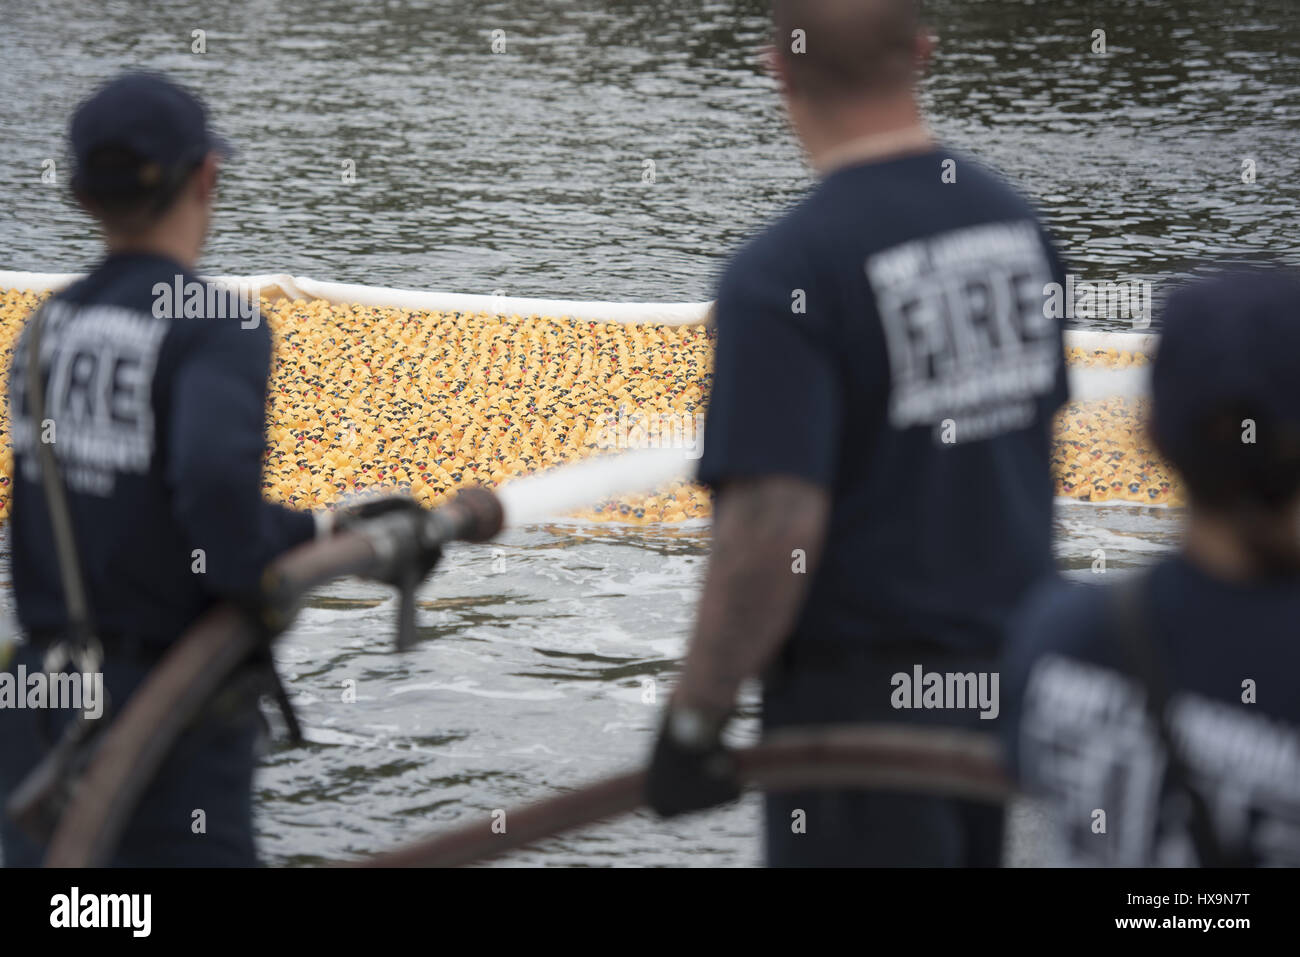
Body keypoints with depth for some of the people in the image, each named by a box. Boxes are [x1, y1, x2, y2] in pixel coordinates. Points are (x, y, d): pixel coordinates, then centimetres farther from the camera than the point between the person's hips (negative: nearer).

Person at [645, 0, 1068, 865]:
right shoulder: (1015, 221, 3)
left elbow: (774, 525, -25)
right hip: (1008, 672, 7)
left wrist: (694, 721, -17)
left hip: (861, 693, -7)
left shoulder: (781, 274, -20)